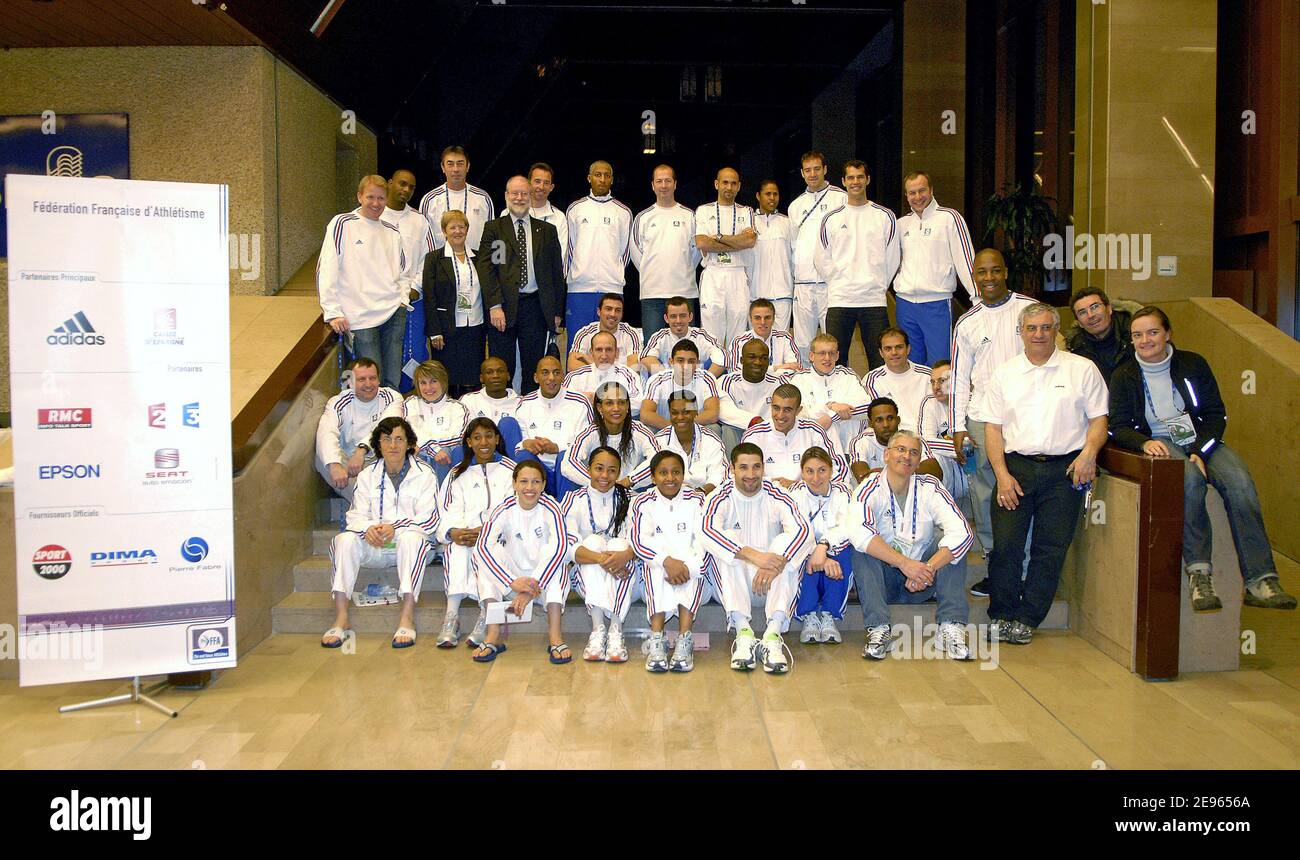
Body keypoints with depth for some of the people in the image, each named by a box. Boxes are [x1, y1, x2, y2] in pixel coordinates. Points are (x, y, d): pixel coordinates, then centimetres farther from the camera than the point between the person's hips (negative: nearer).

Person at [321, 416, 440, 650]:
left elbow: (430, 519, -8)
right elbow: (356, 515, 4)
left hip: (411, 543, -3)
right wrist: (368, 528, -21)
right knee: (344, 539, -25)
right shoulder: (367, 475, 13)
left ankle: (407, 618, -39)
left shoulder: (424, 475, 2)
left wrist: (395, 527, -23)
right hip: (374, 547, 4)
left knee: (411, 538, -38)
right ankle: (341, 618, -28)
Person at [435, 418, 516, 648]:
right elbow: (450, 513, 6)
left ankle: (485, 615, -39)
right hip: (464, 533, 2)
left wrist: (483, 531, -18)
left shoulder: (511, 470, 11)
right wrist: (453, 532, -18)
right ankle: (451, 614, -38)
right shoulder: (458, 474, 20)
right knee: (456, 545, -31)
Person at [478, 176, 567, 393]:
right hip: (503, 306, -2)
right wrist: (494, 306, -14)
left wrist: (557, 312, 7)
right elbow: (486, 267, -3)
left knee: (534, 369, 6)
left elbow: (557, 272, 12)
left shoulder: (547, 231, 13)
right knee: (501, 371, 1)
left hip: (535, 306, 2)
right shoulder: (493, 228, 7)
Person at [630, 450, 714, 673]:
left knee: (692, 565, -31)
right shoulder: (644, 502, 3)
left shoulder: (697, 500, 3)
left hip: (695, 580, 0)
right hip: (655, 579, 0)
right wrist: (667, 561, -28)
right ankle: (656, 639, -37)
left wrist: (688, 567, -26)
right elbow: (639, 540, -11)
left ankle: (684, 639, -37)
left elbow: (705, 542, -8)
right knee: (658, 564, -31)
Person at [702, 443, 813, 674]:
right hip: (734, 583, -1)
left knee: (785, 543, -25)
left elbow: (803, 530, -21)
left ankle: (773, 635, -37)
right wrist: (754, 556, -39)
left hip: (772, 583, 1)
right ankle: (743, 633, -37)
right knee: (729, 538, -26)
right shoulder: (720, 498, -5)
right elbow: (708, 533, -27)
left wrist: (776, 564, -38)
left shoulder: (776, 497, -3)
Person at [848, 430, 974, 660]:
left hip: (923, 580, 2)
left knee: (954, 545, -19)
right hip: (884, 578, -2)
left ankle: (951, 628, -28)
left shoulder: (929, 488, -3)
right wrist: (904, 563, -36)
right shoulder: (871, 489, -8)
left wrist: (929, 568, -30)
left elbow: (961, 533, -17)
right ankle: (879, 630, -33)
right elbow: (858, 532, -29)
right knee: (862, 551, -27)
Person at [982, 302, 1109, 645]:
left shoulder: (1082, 369, 9)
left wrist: (1089, 452, -12)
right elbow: (993, 427, 9)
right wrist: (1002, 474, -3)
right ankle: (1000, 616, 2)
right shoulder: (1004, 373, 13)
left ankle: (1026, 620, 4)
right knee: (1005, 543, -10)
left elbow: (1098, 419, 8)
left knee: (1051, 547, -4)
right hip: (1016, 466, 1)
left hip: (1064, 468, -1)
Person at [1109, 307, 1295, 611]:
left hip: (1202, 440, 2)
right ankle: (1199, 571, -39)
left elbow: (1216, 414, 5)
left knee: (1240, 481, -28)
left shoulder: (1193, 364, 9)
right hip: (1160, 443, -2)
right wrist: (1145, 442, -21)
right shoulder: (1124, 376, 6)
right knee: (1189, 479, -37)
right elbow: (1118, 426, 1)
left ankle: (1260, 579, -31)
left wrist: (1200, 452, -11)